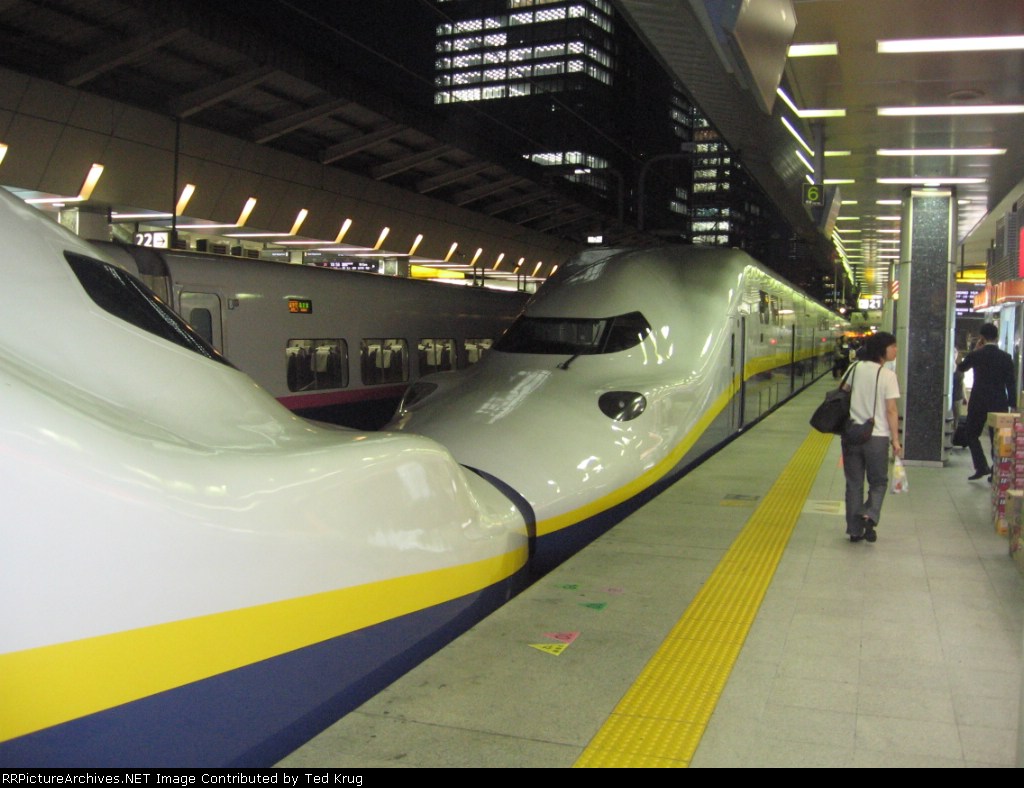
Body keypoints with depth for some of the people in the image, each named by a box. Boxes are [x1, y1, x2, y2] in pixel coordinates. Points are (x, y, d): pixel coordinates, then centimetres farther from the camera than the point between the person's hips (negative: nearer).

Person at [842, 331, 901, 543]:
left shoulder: (855, 368, 3)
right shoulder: (888, 375, -10)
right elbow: (891, 410, -11)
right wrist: (895, 440, -6)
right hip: (877, 437, -4)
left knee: (854, 483, 12)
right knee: (878, 482, 14)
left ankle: (855, 530, 14)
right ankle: (870, 515, -10)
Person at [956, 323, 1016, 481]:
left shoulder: (975, 355, -6)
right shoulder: (1006, 357, -4)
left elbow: (960, 368, 14)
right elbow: (1011, 383, -2)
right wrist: (1012, 405, 4)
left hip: (978, 403, -1)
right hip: (999, 404, 1)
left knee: (972, 435, 12)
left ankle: (982, 467, -2)